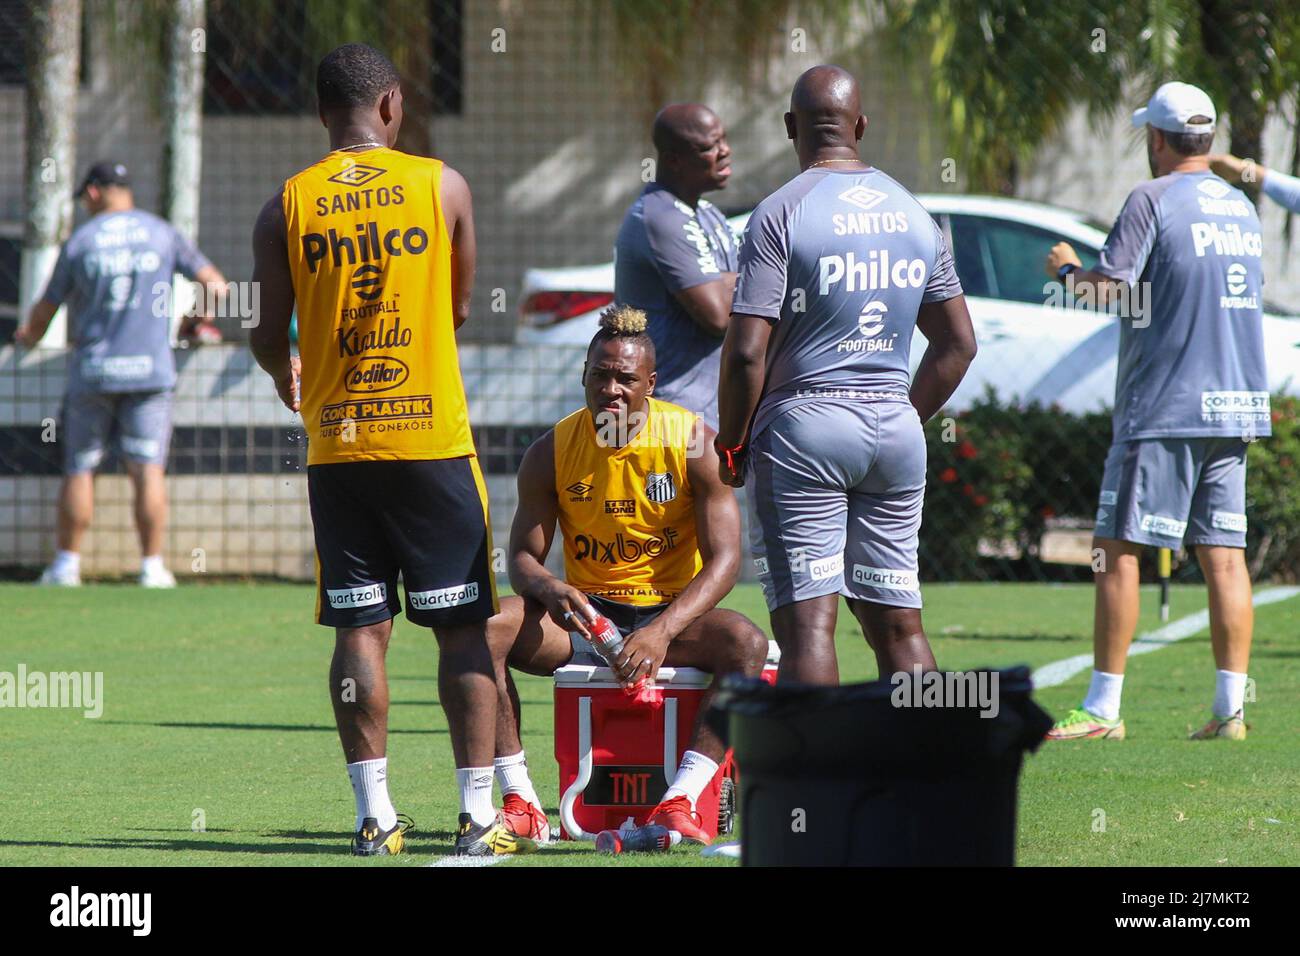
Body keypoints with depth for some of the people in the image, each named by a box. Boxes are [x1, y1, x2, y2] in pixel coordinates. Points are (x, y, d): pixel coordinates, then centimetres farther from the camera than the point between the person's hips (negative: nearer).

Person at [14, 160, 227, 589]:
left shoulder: (81, 240, 0)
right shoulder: (162, 233, 5)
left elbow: (46, 309, 5)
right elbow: (216, 287, 3)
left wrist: (29, 336, 26)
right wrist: (195, 321, 22)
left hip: (91, 372, -1)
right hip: (150, 368, 1)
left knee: (79, 468, 8)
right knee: (148, 469, -1)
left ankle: (67, 563, 10)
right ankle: (152, 566, -6)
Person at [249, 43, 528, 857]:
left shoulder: (287, 206, 0)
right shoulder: (441, 186, -1)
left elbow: (268, 334, 3)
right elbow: (461, 309, 9)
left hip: (337, 446, 1)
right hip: (434, 439, -1)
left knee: (359, 630, 5)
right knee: (463, 628, 4)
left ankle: (375, 814, 3)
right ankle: (478, 815, 1)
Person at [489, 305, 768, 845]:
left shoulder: (692, 443, -10)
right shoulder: (551, 453, -4)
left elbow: (724, 560, -15)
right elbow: (522, 557, -1)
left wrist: (662, 632, -31)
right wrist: (552, 591, -27)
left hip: (672, 616, -2)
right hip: (586, 616, 2)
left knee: (746, 643, -34)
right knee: (489, 629, -27)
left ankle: (679, 802, -41)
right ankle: (520, 804, -27)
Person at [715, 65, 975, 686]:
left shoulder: (782, 214, -9)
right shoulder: (912, 214, 10)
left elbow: (747, 352, -14)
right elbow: (957, 343, 14)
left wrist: (732, 444, -2)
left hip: (805, 425, -6)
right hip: (895, 427, 6)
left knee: (807, 620, -7)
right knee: (897, 623, 10)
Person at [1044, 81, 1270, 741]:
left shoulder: (1154, 200, -9)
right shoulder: (1241, 207, 14)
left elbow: (1108, 290, -14)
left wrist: (1066, 268, 7)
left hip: (1163, 408, -7)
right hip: (1233, 407, 7)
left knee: (1117, 550, -2)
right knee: (1223, 555, 4)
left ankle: (1104, 709, -3)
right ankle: (1231, 707, -1)